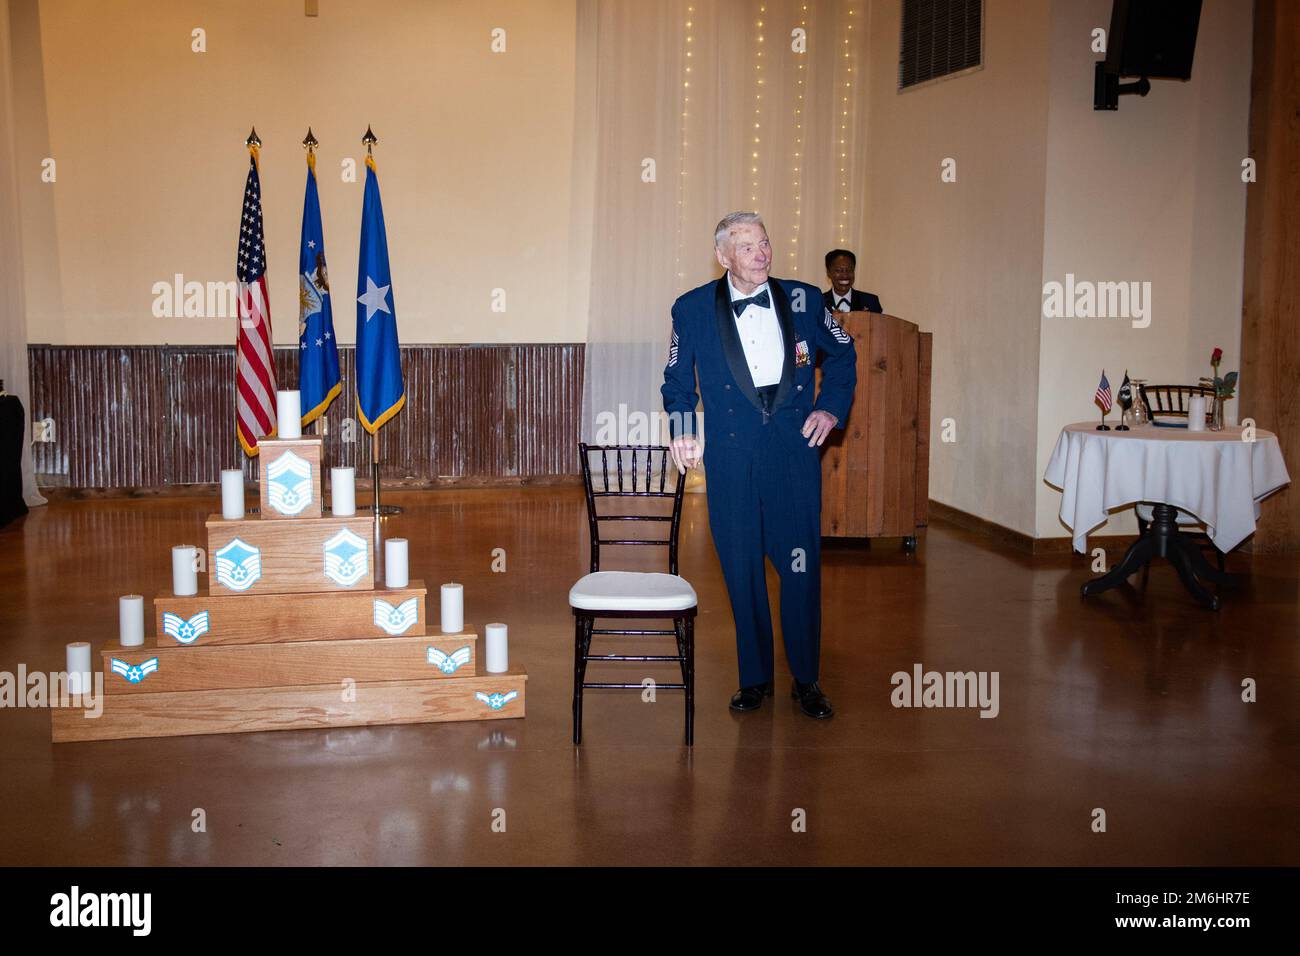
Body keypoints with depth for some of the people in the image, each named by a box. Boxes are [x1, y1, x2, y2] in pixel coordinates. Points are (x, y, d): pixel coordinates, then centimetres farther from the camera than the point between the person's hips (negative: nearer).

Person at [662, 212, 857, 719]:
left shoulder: (803, 298, 5)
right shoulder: (692, 309, 4)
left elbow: (843, 353, 19)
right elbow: (677, 380, 14)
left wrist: (831, 408, 8)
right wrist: (682, 429, 0)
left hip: (794, 448, 0)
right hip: (730, 454, 0)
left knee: (801, 566, 0)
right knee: (742, 569, 5)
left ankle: (806, 679, 16)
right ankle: (754, 677, 20)